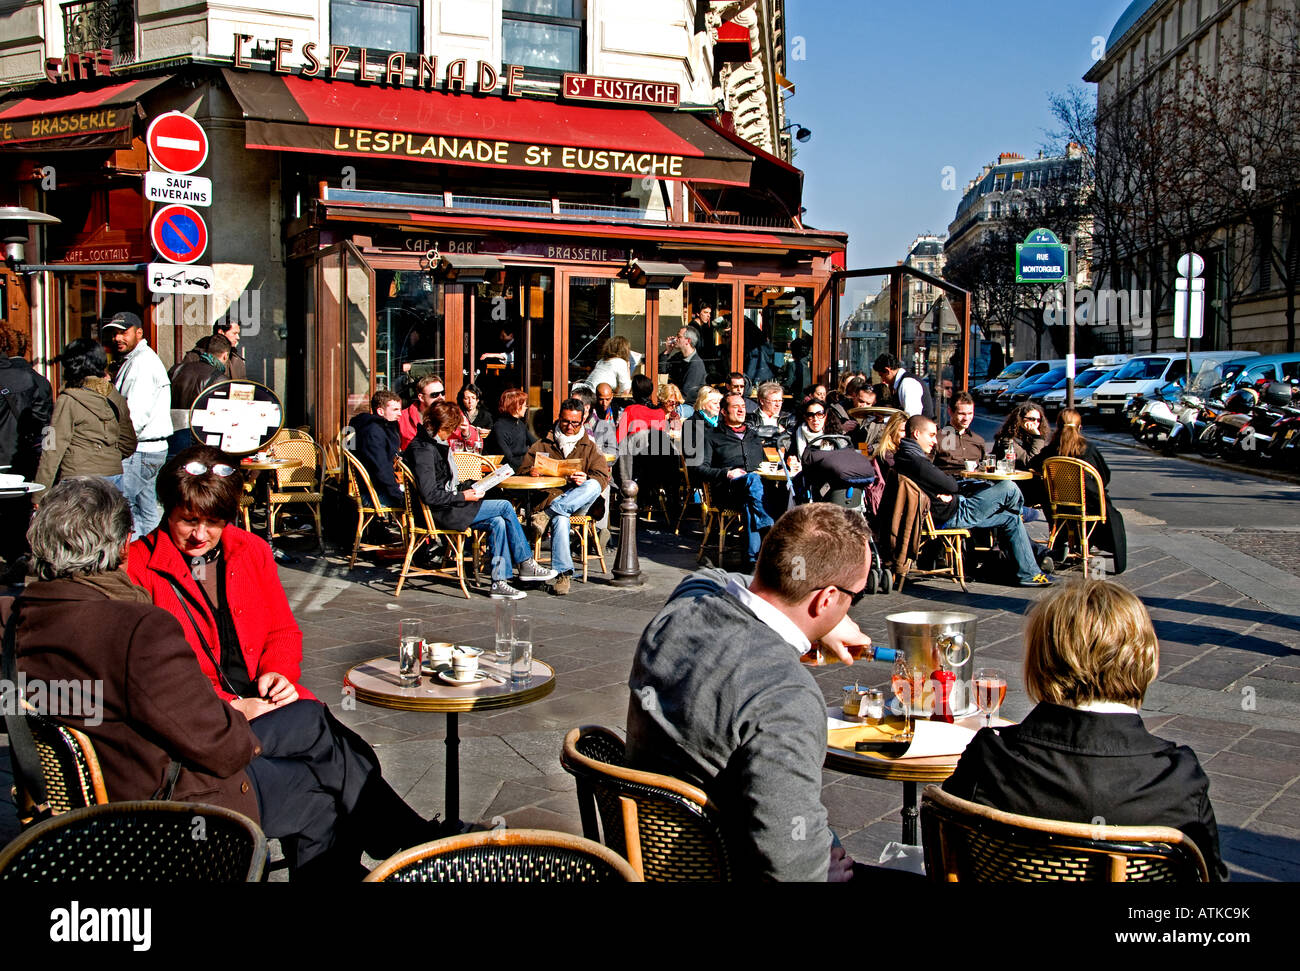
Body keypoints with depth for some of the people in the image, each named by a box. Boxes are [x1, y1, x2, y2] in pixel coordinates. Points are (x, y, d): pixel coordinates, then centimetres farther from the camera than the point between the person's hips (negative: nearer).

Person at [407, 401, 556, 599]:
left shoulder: (435, 444, 15)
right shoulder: (423, 449, -16)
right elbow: (430, 495, -22)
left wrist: (467, 487, 8)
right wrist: (463, 496, -15)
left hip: (450, 505, 10)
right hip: (440, 513, -10)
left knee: (498, 522, -8)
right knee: (505, 506, -10)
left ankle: (499, 582, -10)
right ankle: (526, 565, 0)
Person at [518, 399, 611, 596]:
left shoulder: (589, 447, 20)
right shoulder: (542, 445, 19)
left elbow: (603, 477, 5)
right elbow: (522, 471, 15)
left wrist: (586, 479, -18)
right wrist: (531, 472, -11)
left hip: (578, 502, 1)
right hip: (548, 497, -1)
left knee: (593, 486, -34)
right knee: (560, 519, -38)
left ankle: (548, 513, -42)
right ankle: (563, 573, -43)